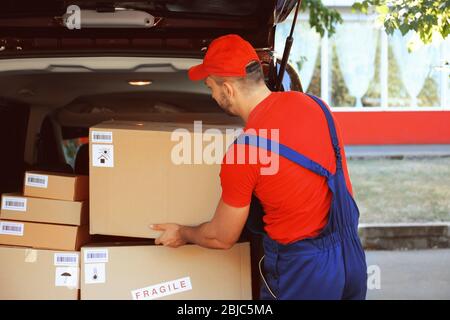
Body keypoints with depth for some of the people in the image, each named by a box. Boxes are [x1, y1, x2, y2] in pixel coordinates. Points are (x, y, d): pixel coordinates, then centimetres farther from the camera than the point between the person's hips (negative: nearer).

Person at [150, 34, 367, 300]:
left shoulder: (242, 153, -21)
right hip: (352, 256, 6)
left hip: (302, 270, -6)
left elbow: (222, 238, -5)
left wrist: (182, 234, 15)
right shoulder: (314, 104, -3)